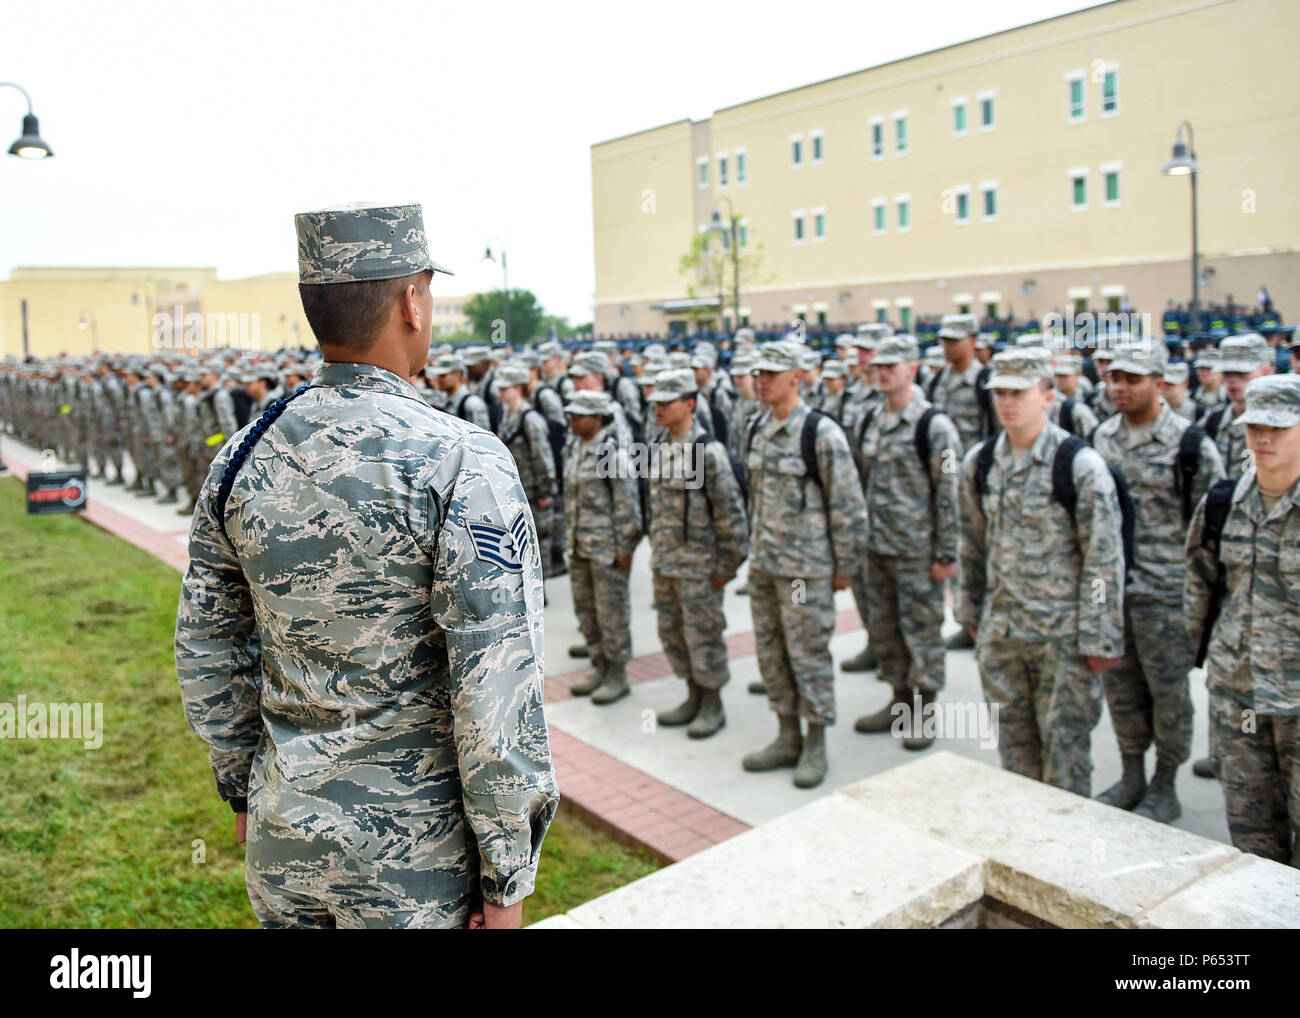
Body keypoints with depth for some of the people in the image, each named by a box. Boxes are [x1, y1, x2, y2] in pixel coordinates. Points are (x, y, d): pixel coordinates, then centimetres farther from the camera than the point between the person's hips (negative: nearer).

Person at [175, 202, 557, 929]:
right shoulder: (463, 465, -21)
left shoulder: (242, 458, -2)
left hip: (283, 840, 5)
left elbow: (206, 652, 7)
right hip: (414, 854, -5)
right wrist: (508, 876, -11)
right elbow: (496, 694, -22)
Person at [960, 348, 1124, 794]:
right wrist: (970, 612, 15)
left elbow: (1104, 560, -12)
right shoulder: (979, 463, 2)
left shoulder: (1081, 465, -13)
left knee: (1064, 740, 5)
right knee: (1014, 737, 16)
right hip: (999, 631, 5)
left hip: (1063, 635, -5)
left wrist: (1100, 639, -11)